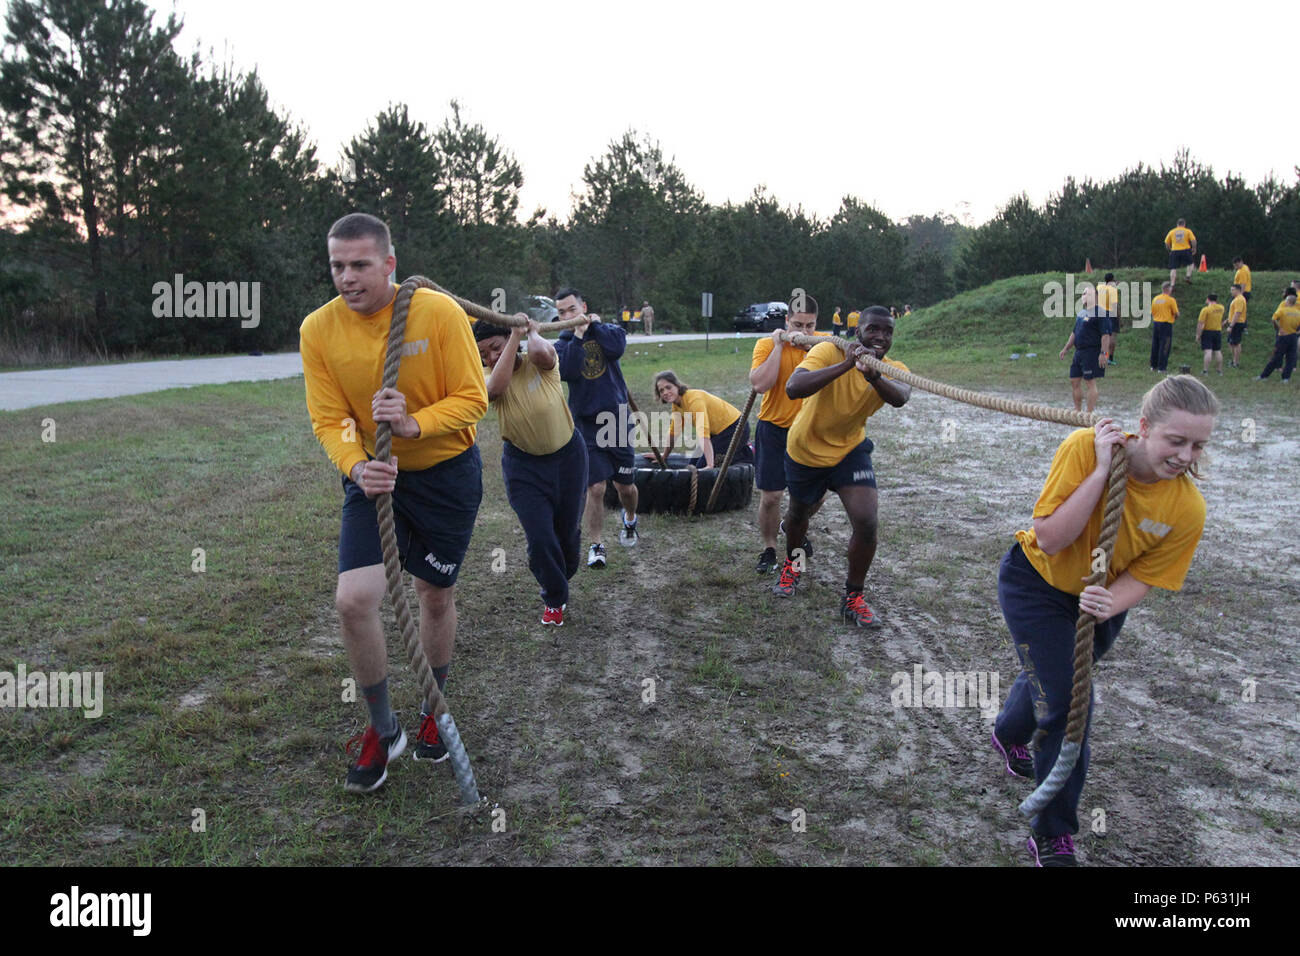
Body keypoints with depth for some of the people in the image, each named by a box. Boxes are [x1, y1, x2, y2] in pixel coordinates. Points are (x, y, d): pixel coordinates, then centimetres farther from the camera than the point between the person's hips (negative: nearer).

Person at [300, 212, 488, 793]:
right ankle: (382, 730, 12)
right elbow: (328, 419, -8)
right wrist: (356, 466, -29)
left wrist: (414, 424, -32)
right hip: (373, 476, 1)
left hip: (448, 471, -1)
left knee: (436, 595, 11)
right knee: (354, 599, -13)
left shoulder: (439, 312, -17)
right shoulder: (318, 329, -10)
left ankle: (434, 712, 39)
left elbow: (472, 399, -15)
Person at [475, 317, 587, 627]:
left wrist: (532, 332, -18)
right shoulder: (488, 380, -11)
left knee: (569, 529, 13)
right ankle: (555, 599, 17)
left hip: (567, 454, 0)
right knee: (540, 536, -8)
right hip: (524, 463, 0)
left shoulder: (540, 364, -14)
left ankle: (562, 576, 46)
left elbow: (540, 351, -40)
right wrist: (517, 334, -30)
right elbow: (497, 386, -36)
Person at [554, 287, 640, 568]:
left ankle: (629, 519, 43)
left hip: (617, 418, 1)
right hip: (587, 423, -1)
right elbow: (568, 371, -17)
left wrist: (595, 325, -8)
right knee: (595, 487, -8)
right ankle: (596, 545, 5)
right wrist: (578, 335, -16)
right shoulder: (562, 345, 4)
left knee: (625, 485, 12)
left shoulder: (606, 329, 5)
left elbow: (616, 348, -18)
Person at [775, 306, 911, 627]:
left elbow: (900, 398, -41)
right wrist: (845, 365, -50)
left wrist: (874, 376, -61)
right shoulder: (829, 352, -25)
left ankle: (853, 599, 6)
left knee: (866, 522, -15)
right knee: (799, 513, 20)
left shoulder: (894, 370, -16)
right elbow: (792, 388, -43)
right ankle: (792, 565, 53)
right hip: (805, 449, -1)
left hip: (850, 450, 1)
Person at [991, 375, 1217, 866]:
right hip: (1036, 584, -4)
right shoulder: (1085, 447, -31)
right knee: (1068, 705, -10)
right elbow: (1050, 539, -33)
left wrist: (1109, 603, -36)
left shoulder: (1188, 509, -22)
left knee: (1049, 675, 26)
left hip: (1100, 601, 4)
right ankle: (1052, 836, 9)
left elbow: (1140, 580, -14)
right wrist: (1102, 471, -38)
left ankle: (1010, 736, 62)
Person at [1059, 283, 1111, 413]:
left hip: (1092, 352, -9)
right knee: (1074, 381, 11)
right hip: (1079, 352, 9)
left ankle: (1090, 413, 1)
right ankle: (1077, 410, 22)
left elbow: (1106, 334, -18)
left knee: (1091, 382, -4)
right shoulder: (1081, 312, 16)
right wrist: (1066, 348, 22)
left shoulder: (1100, 313, -12)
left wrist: (1103, 353, -23)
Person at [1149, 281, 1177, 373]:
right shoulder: (1171, 300, -10)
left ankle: (1153, 366, 20)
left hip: (1155, 323, 5)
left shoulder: (1155, 299, 6)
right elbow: (1176, 313, -5)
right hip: (1166, 324, -5)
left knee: (1155, 345, 13)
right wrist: (1175, 318, 15)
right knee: (1164, 347, -2)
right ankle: (1162, 367, -2)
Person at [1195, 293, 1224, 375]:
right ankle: (1220, 370, 15)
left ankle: (1205, 370, -15)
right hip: (1218, 331, 5)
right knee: (1218, 351, 12)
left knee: (1208, 351, -11)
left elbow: (1200, 324, -17)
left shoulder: (1205, 310, -13)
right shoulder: (1221, 308, 5)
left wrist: (1198, 335, -13)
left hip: (1207, 332, -5)